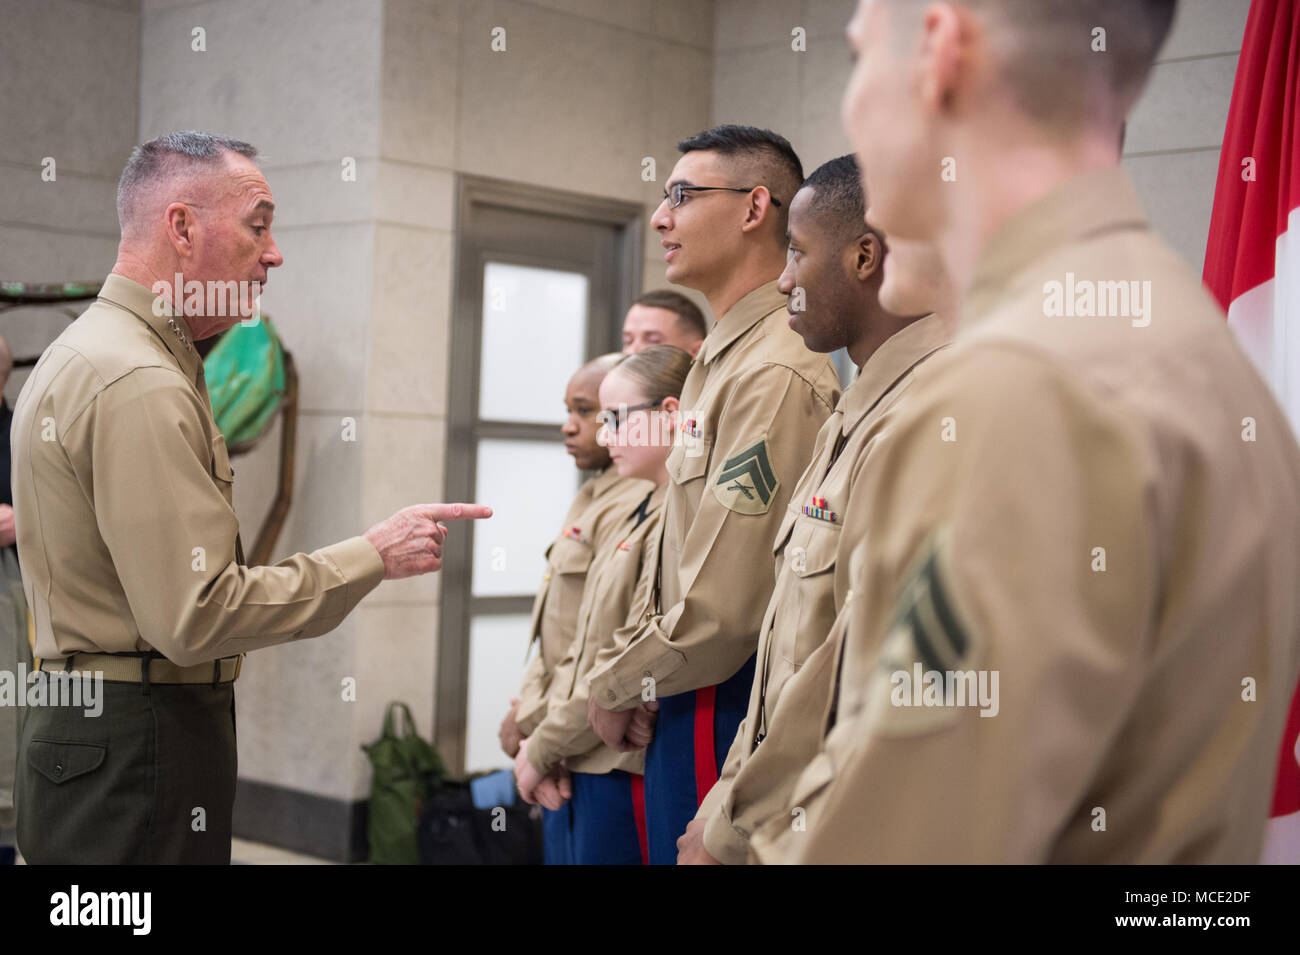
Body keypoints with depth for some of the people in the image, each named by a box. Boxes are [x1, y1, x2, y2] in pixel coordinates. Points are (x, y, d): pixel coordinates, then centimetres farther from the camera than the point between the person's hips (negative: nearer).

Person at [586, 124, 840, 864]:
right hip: (697, 700, 10)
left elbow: (724, 608, -23)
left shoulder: (776, 373, -19)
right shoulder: (724, 359, 14)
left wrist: (616, 685, -8)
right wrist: (627, 678, 12)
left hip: (726, 711, -10)